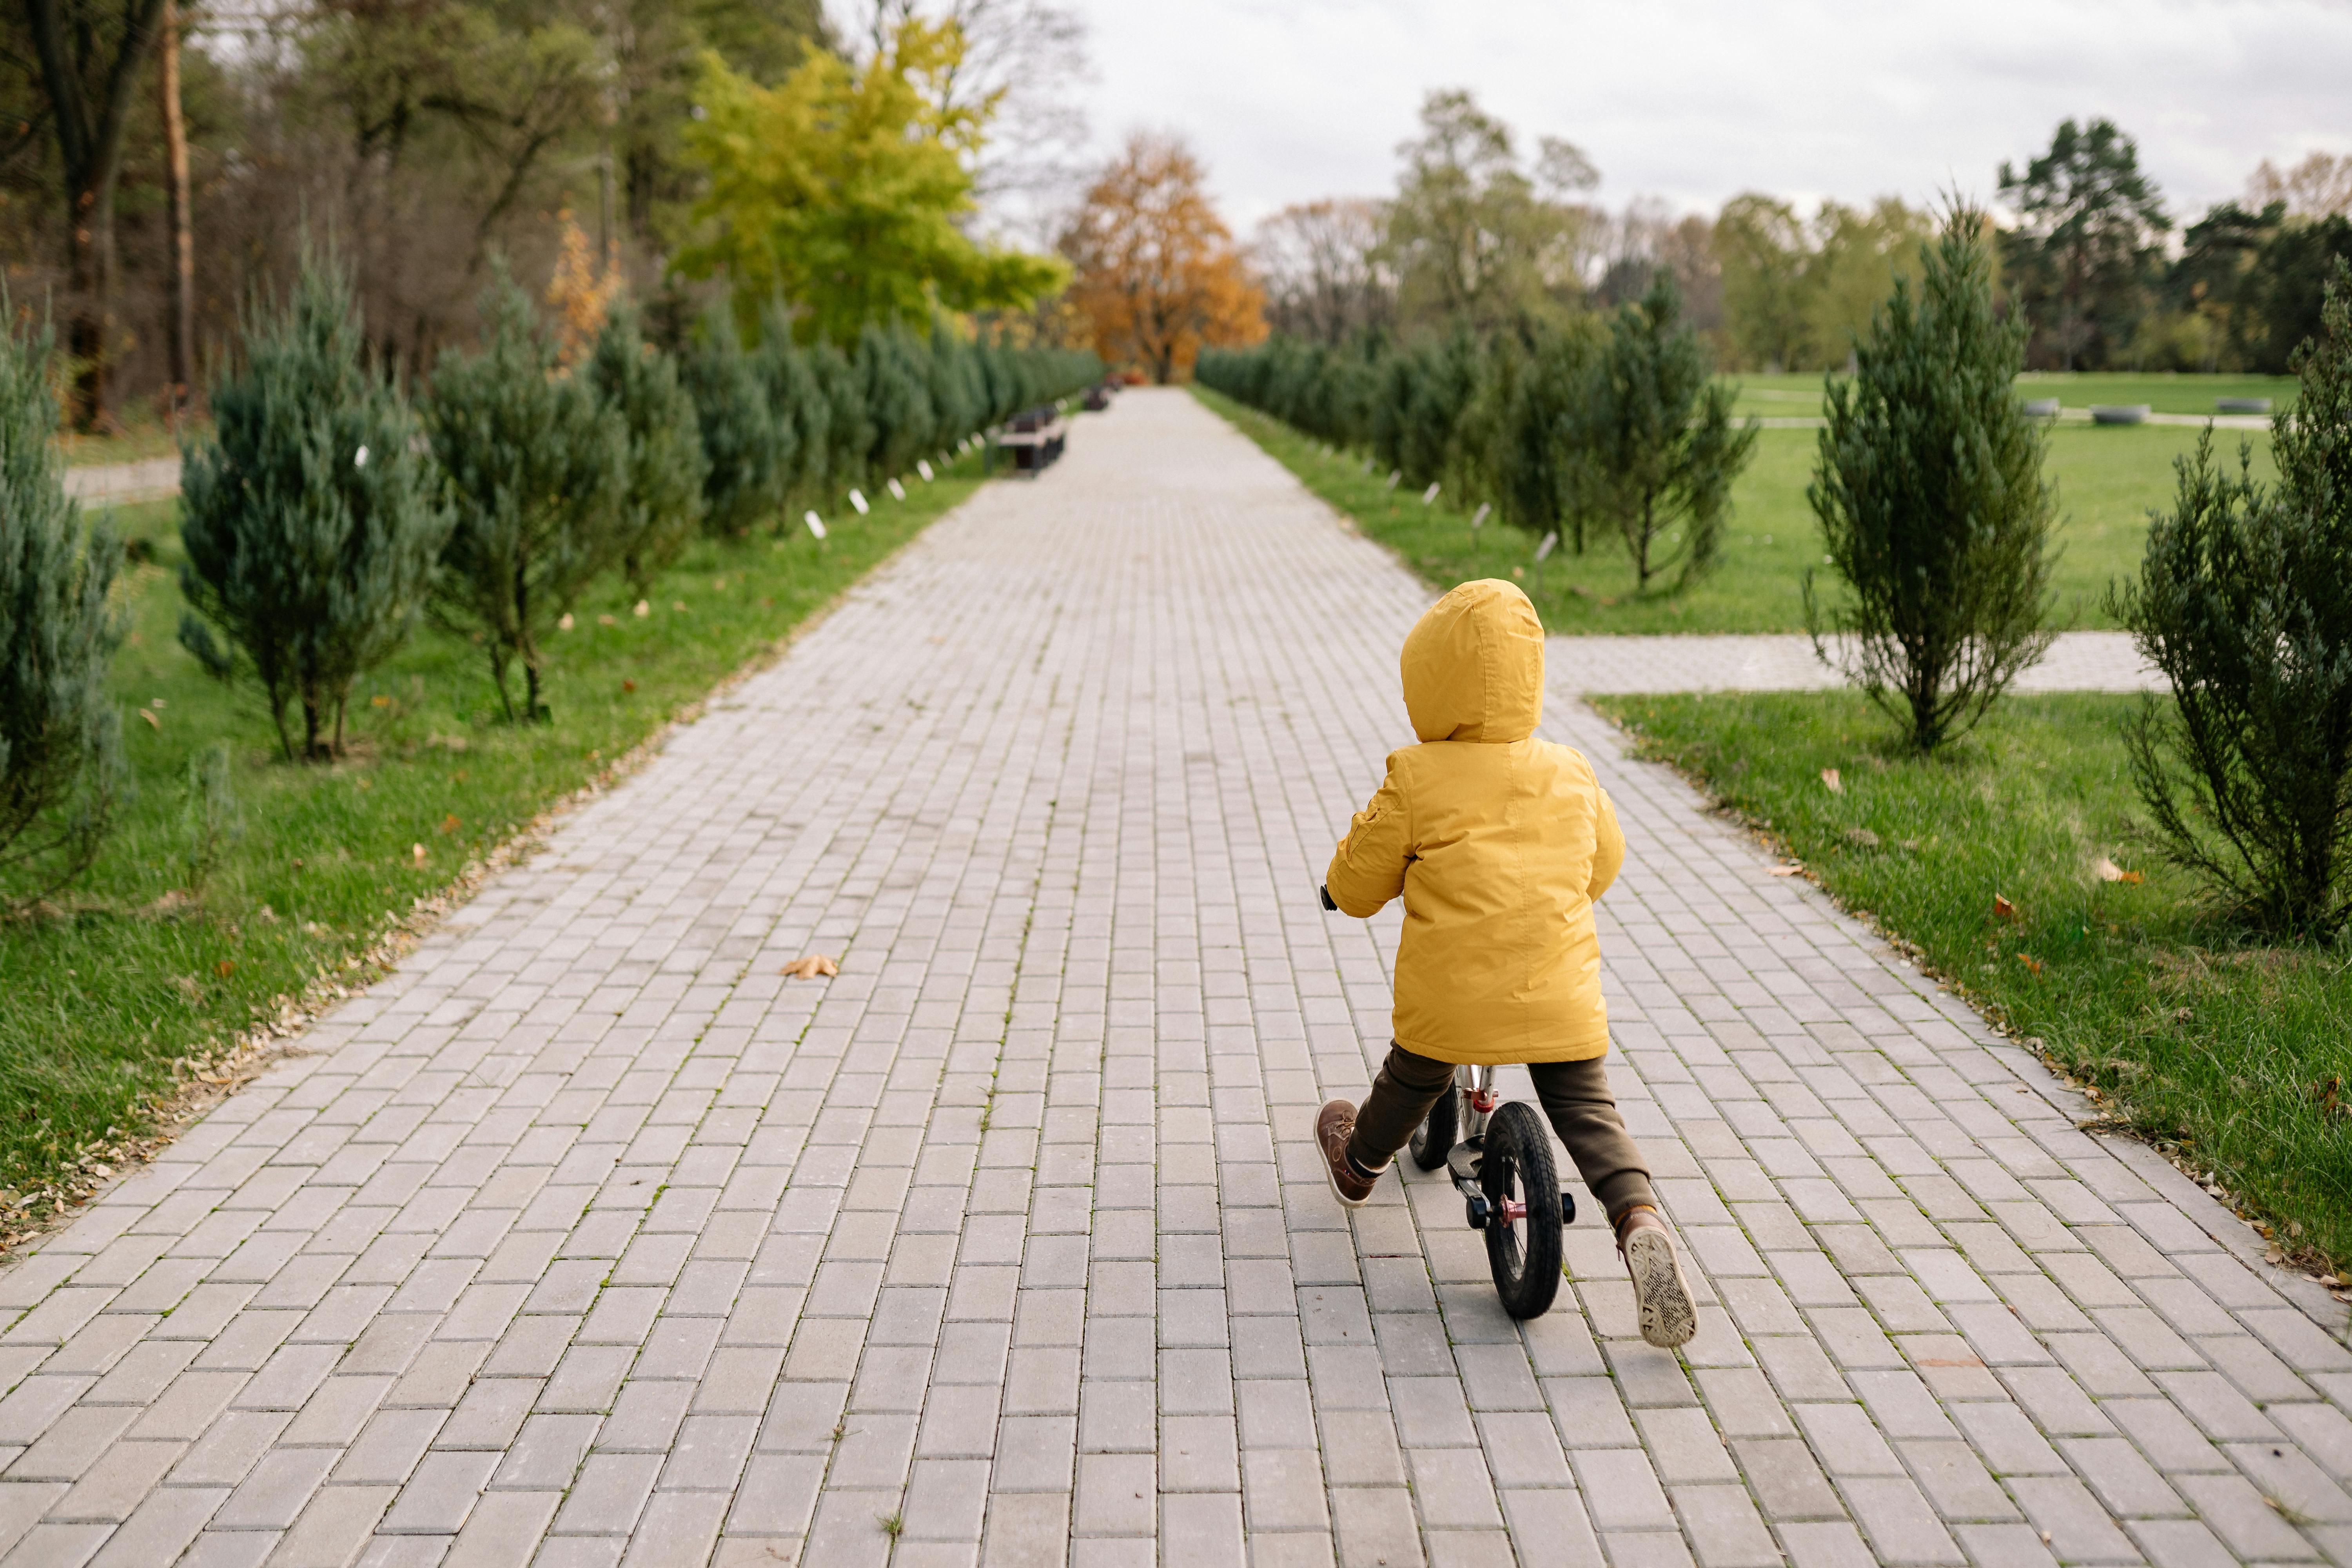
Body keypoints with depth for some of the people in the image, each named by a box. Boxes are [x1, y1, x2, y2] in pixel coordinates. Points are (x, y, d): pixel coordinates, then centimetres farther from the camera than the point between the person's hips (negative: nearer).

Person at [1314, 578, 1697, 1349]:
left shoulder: (1415, 780, -7)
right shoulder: (1572, 774, 5)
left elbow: (1358, 887, 1)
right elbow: (1604, 860, 23)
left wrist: (1346, 879, 25)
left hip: (1447, 996, -2)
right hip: (1559, 996, 2)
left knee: (1410, 1081, 23)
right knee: (1588, 1111, 7)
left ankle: (1359, 1164, 50)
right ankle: (1640, 1220, -16)